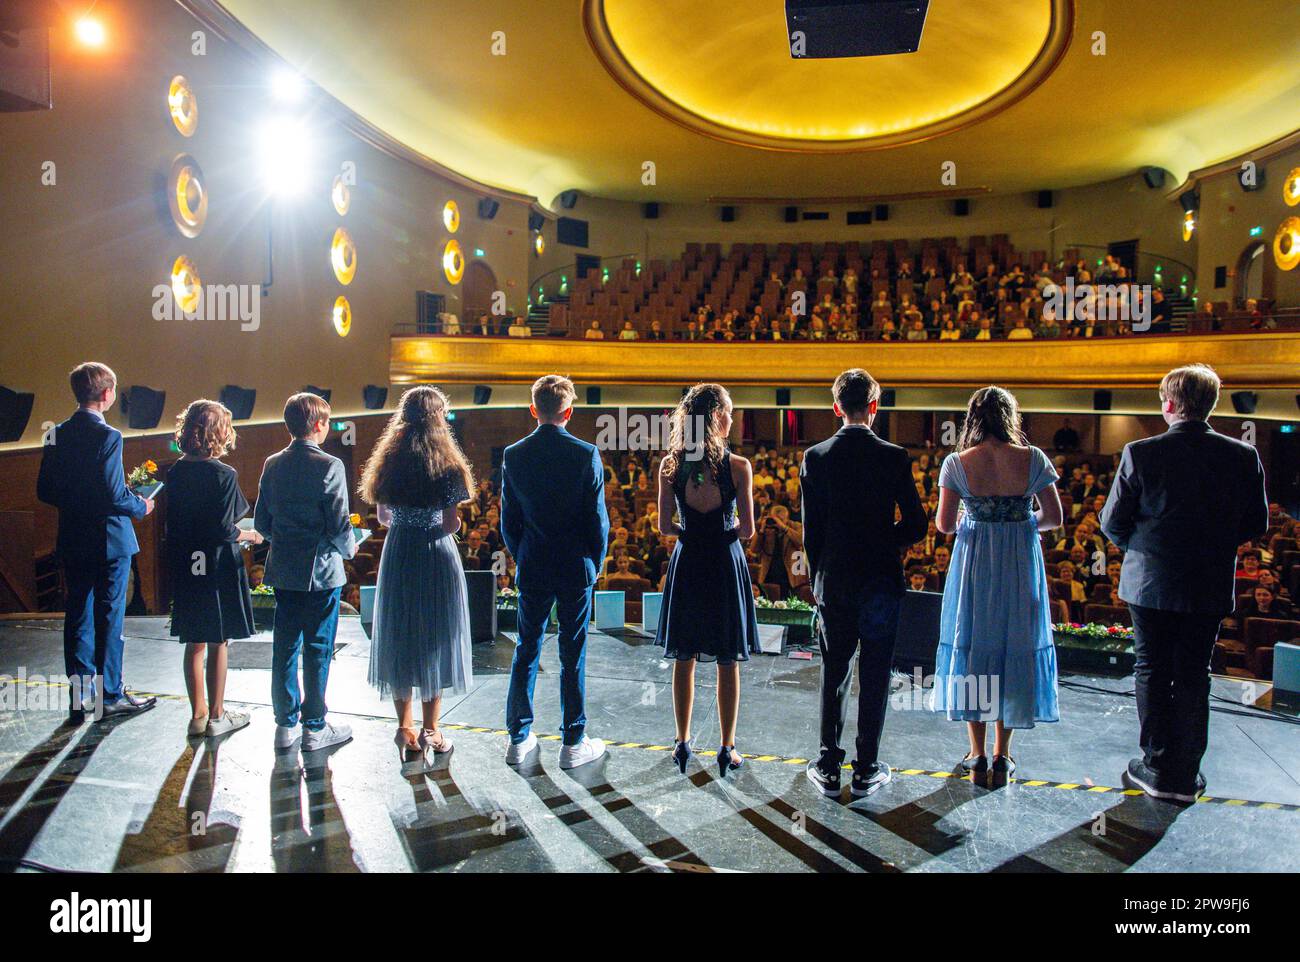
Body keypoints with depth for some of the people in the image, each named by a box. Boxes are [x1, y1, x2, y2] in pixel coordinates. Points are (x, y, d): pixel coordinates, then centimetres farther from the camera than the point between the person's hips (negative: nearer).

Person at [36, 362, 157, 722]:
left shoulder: (58, 435, 4)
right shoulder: (108, 436, -17)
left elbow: (45, 491, 6)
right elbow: (114, 496, -21)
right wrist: (141, 506, -3)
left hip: (72, 542, 6)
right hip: (108, 541, -6)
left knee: (77, 617, 13)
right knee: (109, 618, 3)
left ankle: (80, 696, 20)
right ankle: (110, 695, 12)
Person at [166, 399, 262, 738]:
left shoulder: (175, 473, 2)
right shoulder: (223, 475, -16)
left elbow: (172, 523, 7)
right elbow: (224, 530, -19)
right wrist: (249, 535, 0)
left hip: (185, 568, 6)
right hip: (218, 568, -6)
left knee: (194, 643, 14)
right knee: (217, 643, 6)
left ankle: (198, 714, 23)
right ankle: (216, 715, 15)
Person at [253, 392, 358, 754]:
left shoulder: (272, 465, 4)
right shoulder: (329, 466, -14)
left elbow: (261, 522, 7)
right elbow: (339, 525, -15)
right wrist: (349, 549, 4)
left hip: (283, 571, 6)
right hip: (321, 572, -5)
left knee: (284, 646, 12)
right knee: (318, 650, 3)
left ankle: (286, 724, 21)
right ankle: (315, 728, 12)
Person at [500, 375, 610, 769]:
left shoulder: (514, 455, -3)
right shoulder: (586, 454, -10)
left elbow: (508, 519, 2)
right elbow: (598, 519, -6)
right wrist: (595, 563, 7)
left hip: (532, 569, 2)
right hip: (576, 568, -2)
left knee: (526, 651, 13)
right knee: (573, 655, 6)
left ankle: (519, 739, 21)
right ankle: (573, 743, 15)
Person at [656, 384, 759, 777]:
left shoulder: (670, 465, -6)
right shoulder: (738, 466, -12)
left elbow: (665, 527, -3)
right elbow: (747, 530, -9)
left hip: (686, 564, 2)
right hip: (726, 565, -2)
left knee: (684, 660, 14)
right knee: (728, 663, 10)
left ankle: (683, 744, 23)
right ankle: (727, 748, 18)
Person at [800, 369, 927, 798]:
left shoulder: (815, 457, -4)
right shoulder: (894, 458, -8)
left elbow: (810, 530, -1)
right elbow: (917, 525, -5)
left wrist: (817, 579, 10)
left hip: (833, 581, 2)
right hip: (881, 581, -1)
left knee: (834, 672, 12)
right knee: (874, 677, 8)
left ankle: (829, 769, 18)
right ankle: (866, 771, 16)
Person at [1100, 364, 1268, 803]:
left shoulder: (1140, 453, -13)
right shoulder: (1244, 456, -5)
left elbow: (1112, 522, -9)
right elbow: (1256, 524, 3)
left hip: (1150, 582, -2)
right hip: (1211, 587, 2)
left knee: (1152, 672, 11)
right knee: (1193, 676, 13)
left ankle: (1157, 768, 17)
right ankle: (1186, 775, 19)